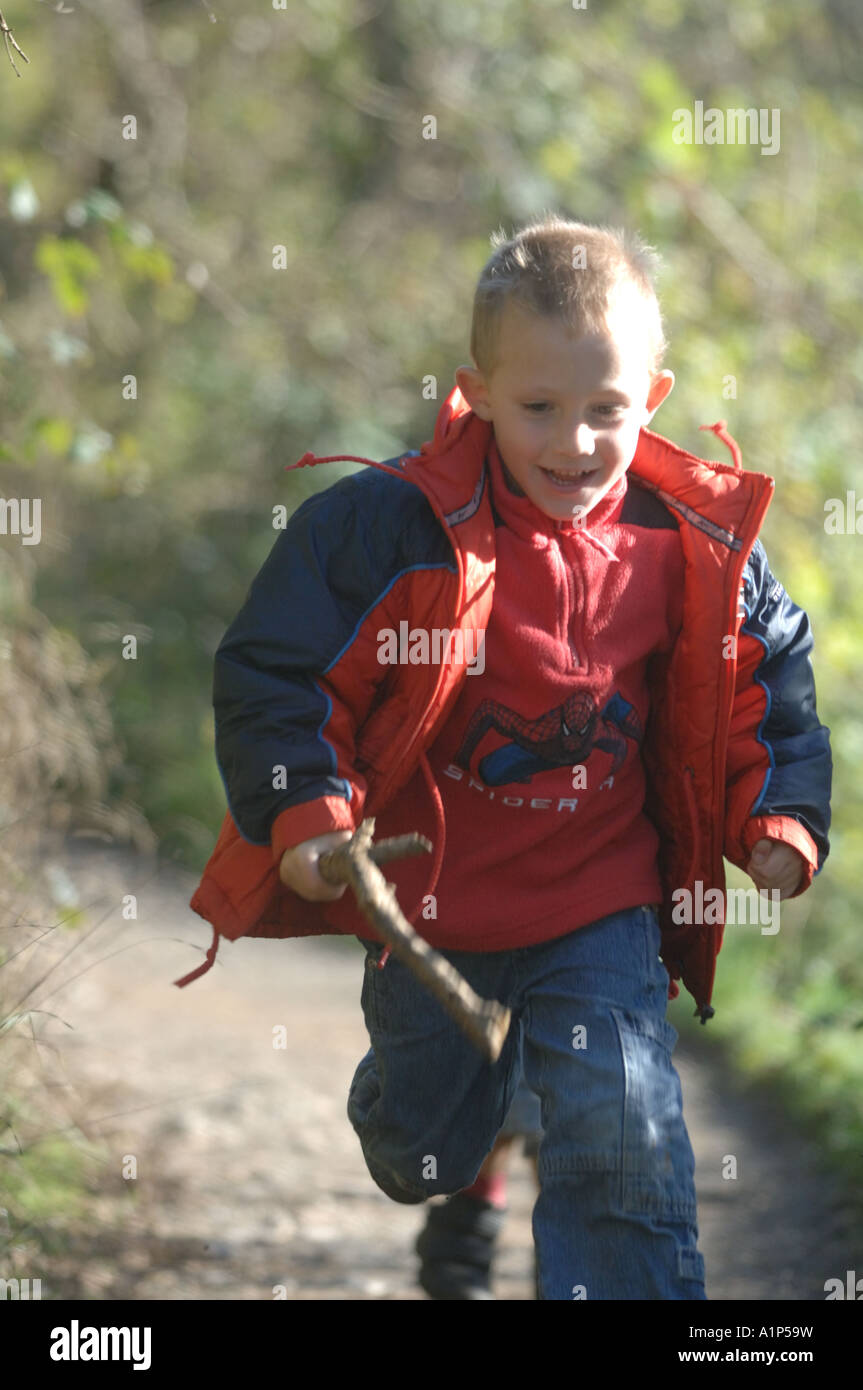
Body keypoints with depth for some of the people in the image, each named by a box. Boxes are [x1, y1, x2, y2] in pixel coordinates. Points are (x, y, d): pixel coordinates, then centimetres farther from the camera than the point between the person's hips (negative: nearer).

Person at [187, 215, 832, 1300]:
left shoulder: (695, 542, -10)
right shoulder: (387, 526, -21)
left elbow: (767, 675, 6)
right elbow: (269, 670, -14)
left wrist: (778, 819, -4)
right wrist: (305, 813, -23)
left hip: (601, 905, 0)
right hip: (426, 897, 0)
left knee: (625, 1147, -10)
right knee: (424, 1164, 21)